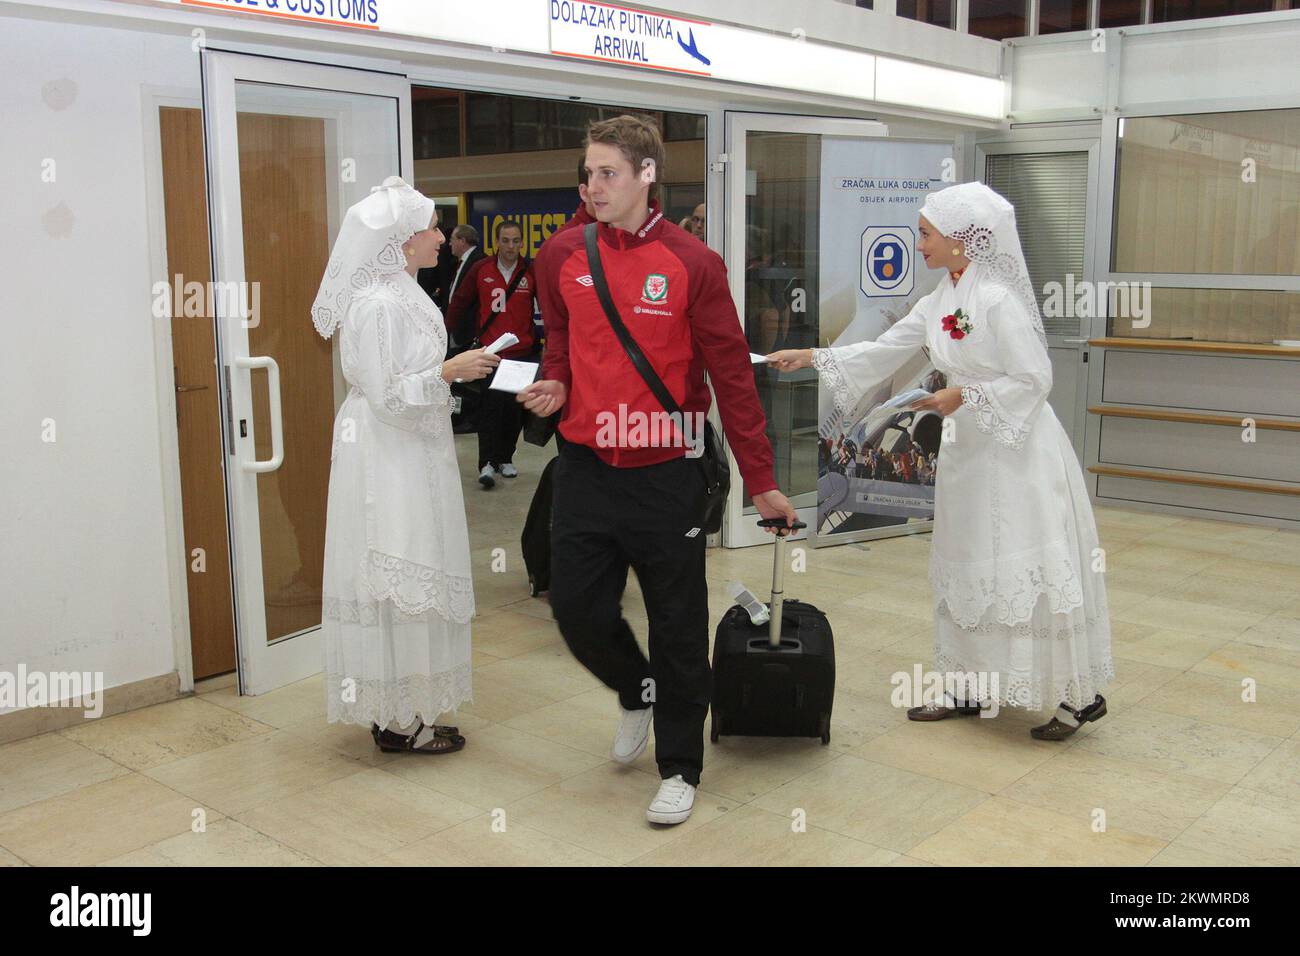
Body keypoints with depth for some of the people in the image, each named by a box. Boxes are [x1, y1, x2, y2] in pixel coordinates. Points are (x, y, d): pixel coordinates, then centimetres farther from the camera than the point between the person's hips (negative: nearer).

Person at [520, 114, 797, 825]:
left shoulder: (693, 264, -7)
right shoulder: (562, 256, 3)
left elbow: (730, 375, -5)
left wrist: (760, 481, -5)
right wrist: (555, 385, -4)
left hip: (665, 472, -3)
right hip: (584, 467, 3)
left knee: (678, 626, 6)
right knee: (576, 608, 6)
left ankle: (680, 769, 25)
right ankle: (636, 692, 39)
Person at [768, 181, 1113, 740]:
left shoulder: (999, 300, -17)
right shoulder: (936, 305, 7)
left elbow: (1034, 379, -17)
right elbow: (881, 352, 12)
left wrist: (964, 395, -19)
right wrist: (811, 357, 8)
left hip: (1018, 452, -9)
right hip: (966, 451, 9)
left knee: (1030, 573, -4)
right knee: (964, 570, 13)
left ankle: (1079, 695, 10)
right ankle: (968, 688, 25)